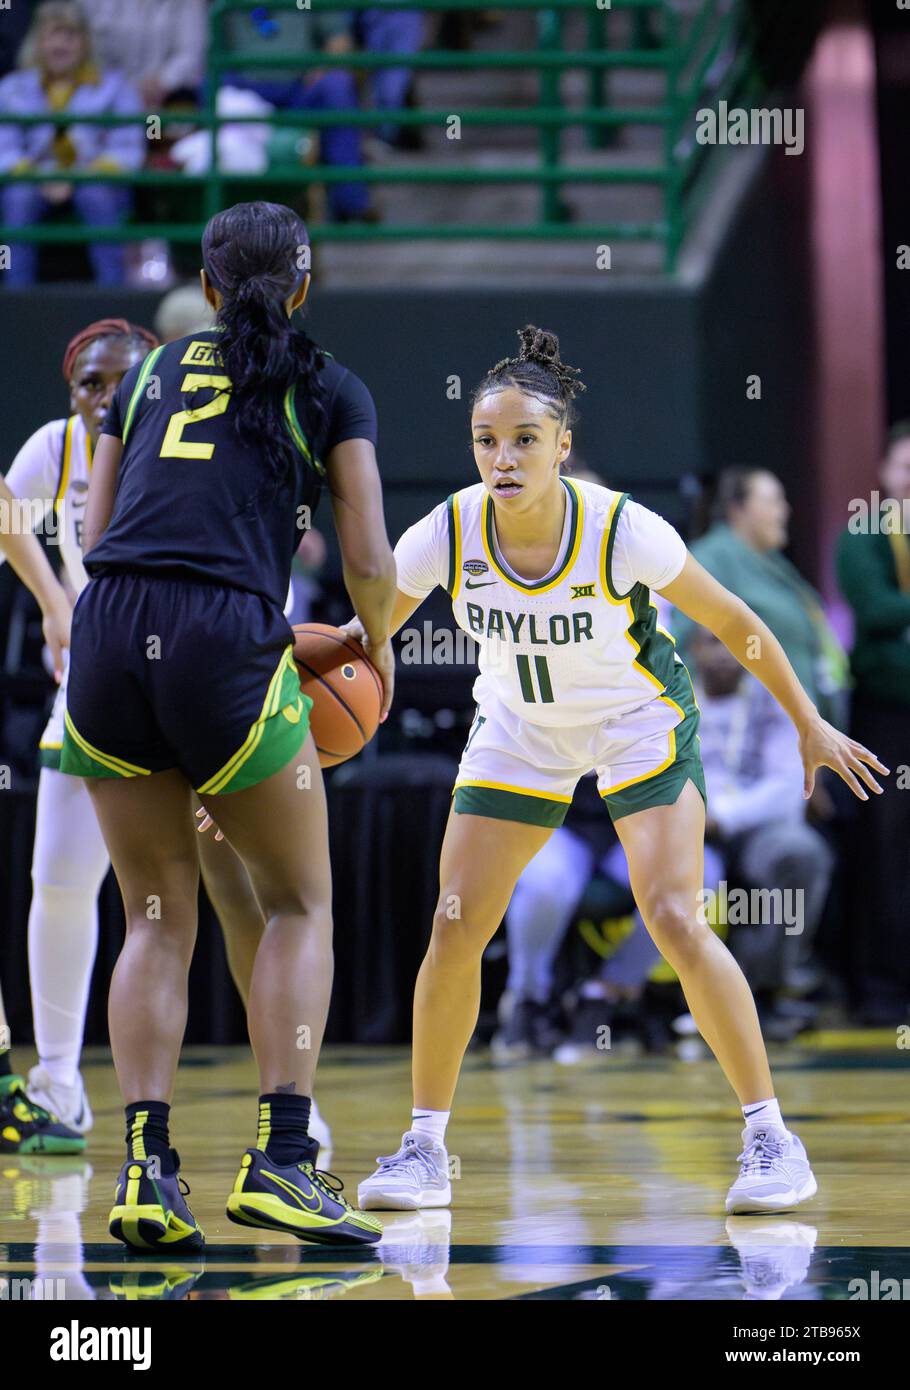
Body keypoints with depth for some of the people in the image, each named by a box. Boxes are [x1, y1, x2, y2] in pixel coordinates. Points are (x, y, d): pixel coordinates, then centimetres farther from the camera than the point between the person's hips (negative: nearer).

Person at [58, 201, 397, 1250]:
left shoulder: (148, 375, 22)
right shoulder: (329, 392, 12)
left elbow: (96, 533, 16)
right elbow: (368, 560, 7)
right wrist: (377, 648, 26)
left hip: (106, 637, 3)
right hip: (225, 646, -3)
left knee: (157, 918, 13)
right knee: (299, 904, 12)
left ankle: (145, 1168, 0)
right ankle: (280, 1157, -1)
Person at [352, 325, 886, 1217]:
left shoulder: (623, 531, -29)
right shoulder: (448, 533, -23)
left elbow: (731, 621, -13)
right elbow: (363, 635, -8)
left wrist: (808, 725, -5)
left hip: (640, 723, -3)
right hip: (519, 732, 3)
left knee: (673, 917, -19)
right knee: (455, 925, -6)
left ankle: (769, 1134, -7)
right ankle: (425, 1149, 8)